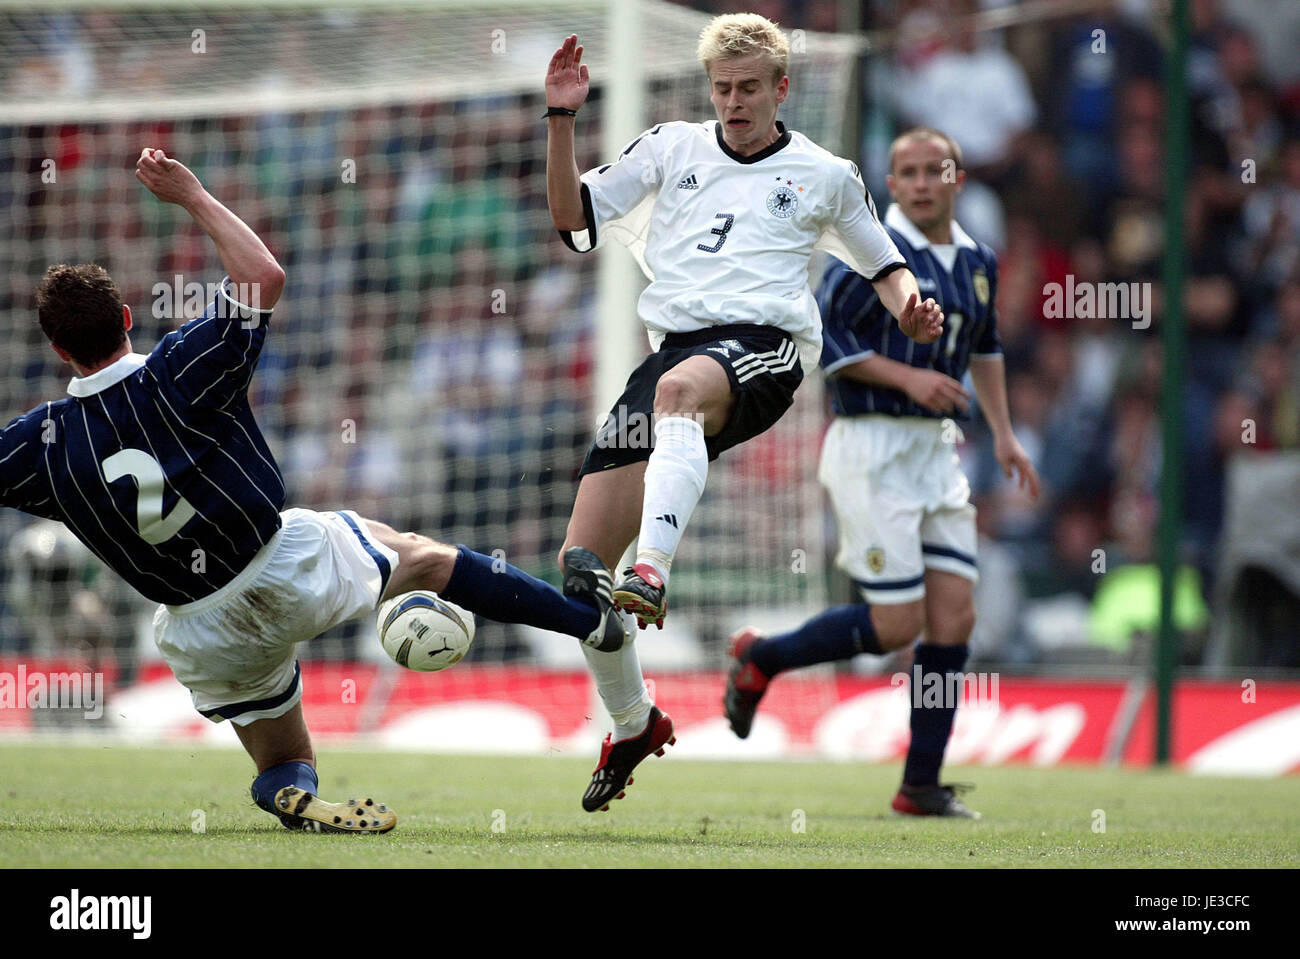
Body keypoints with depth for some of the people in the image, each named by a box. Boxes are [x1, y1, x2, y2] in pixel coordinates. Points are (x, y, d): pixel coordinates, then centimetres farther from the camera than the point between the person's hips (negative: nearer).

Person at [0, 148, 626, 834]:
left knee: (281, 765, 20)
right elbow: (264, 277, -17)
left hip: (207, 640, 2)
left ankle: (294, 799, -15)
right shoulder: (175, 376, -21)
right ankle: (588, 613, 29)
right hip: (293, 568, -2)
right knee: (422, 558, 24)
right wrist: (194, 197, -8)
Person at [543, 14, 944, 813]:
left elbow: (883, 265, 26)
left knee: (680, 388, -44)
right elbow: (574, 217, 17)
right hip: (675, 348, 4)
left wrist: (910, 306, 3)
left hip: (763, 345, -4)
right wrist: (562, 121, 5)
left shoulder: (826, 176, 16)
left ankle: (653, 576, -59)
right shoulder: (671, 148, 20)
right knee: (580, 559, -6)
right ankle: (633, 726, 16)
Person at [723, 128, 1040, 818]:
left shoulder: (978, 262, 11)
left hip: (936, 450, 7)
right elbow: (817, 334, -14)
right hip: (872, 449, -7)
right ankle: (760, 658, 13)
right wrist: (906, 377, -20)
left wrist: (1003, 433, 21)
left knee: (954, 618, -1)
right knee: (895, 625, -10)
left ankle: (922, 786, 6)